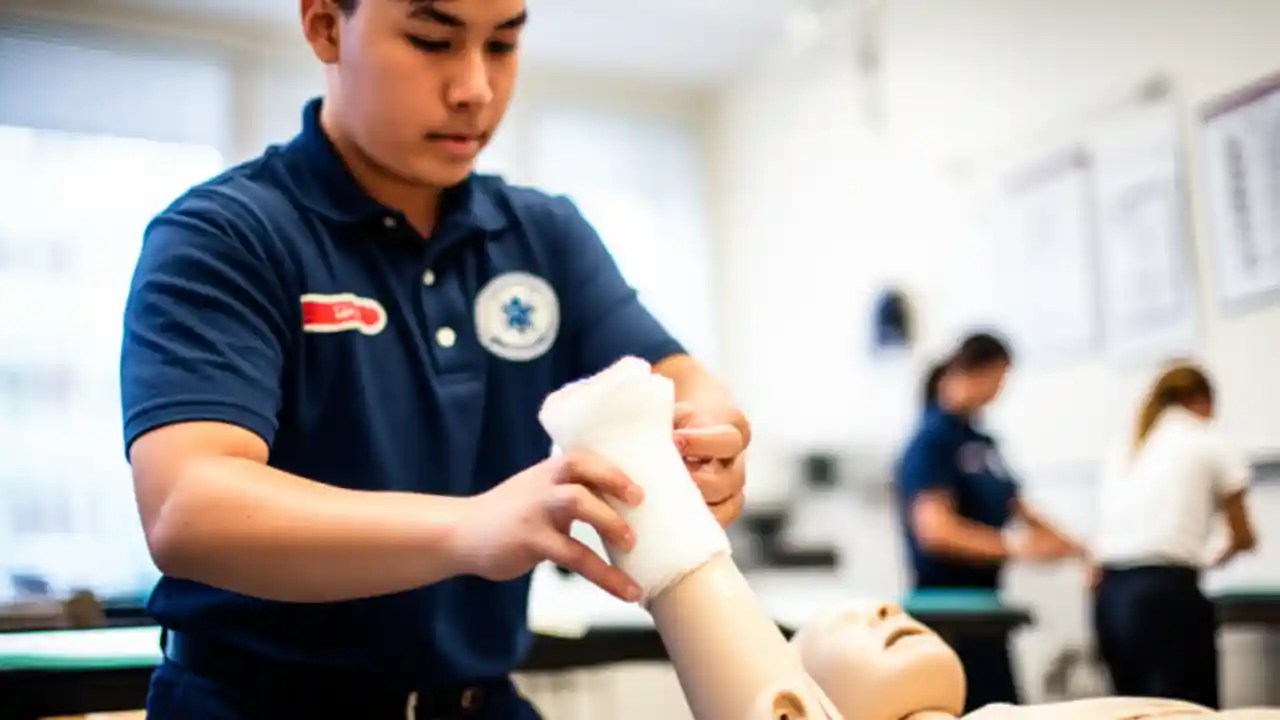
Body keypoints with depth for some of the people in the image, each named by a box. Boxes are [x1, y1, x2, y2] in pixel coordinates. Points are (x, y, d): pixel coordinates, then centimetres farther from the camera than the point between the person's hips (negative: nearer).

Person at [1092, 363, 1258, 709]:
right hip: (1166, 591, -6)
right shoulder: (1212, 445, 8)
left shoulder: (1124, 450, 21)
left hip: (1110, 593, 6)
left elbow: (1112, 526, 12)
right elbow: (1244, 538, 17)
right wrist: (1221, 556, 38)